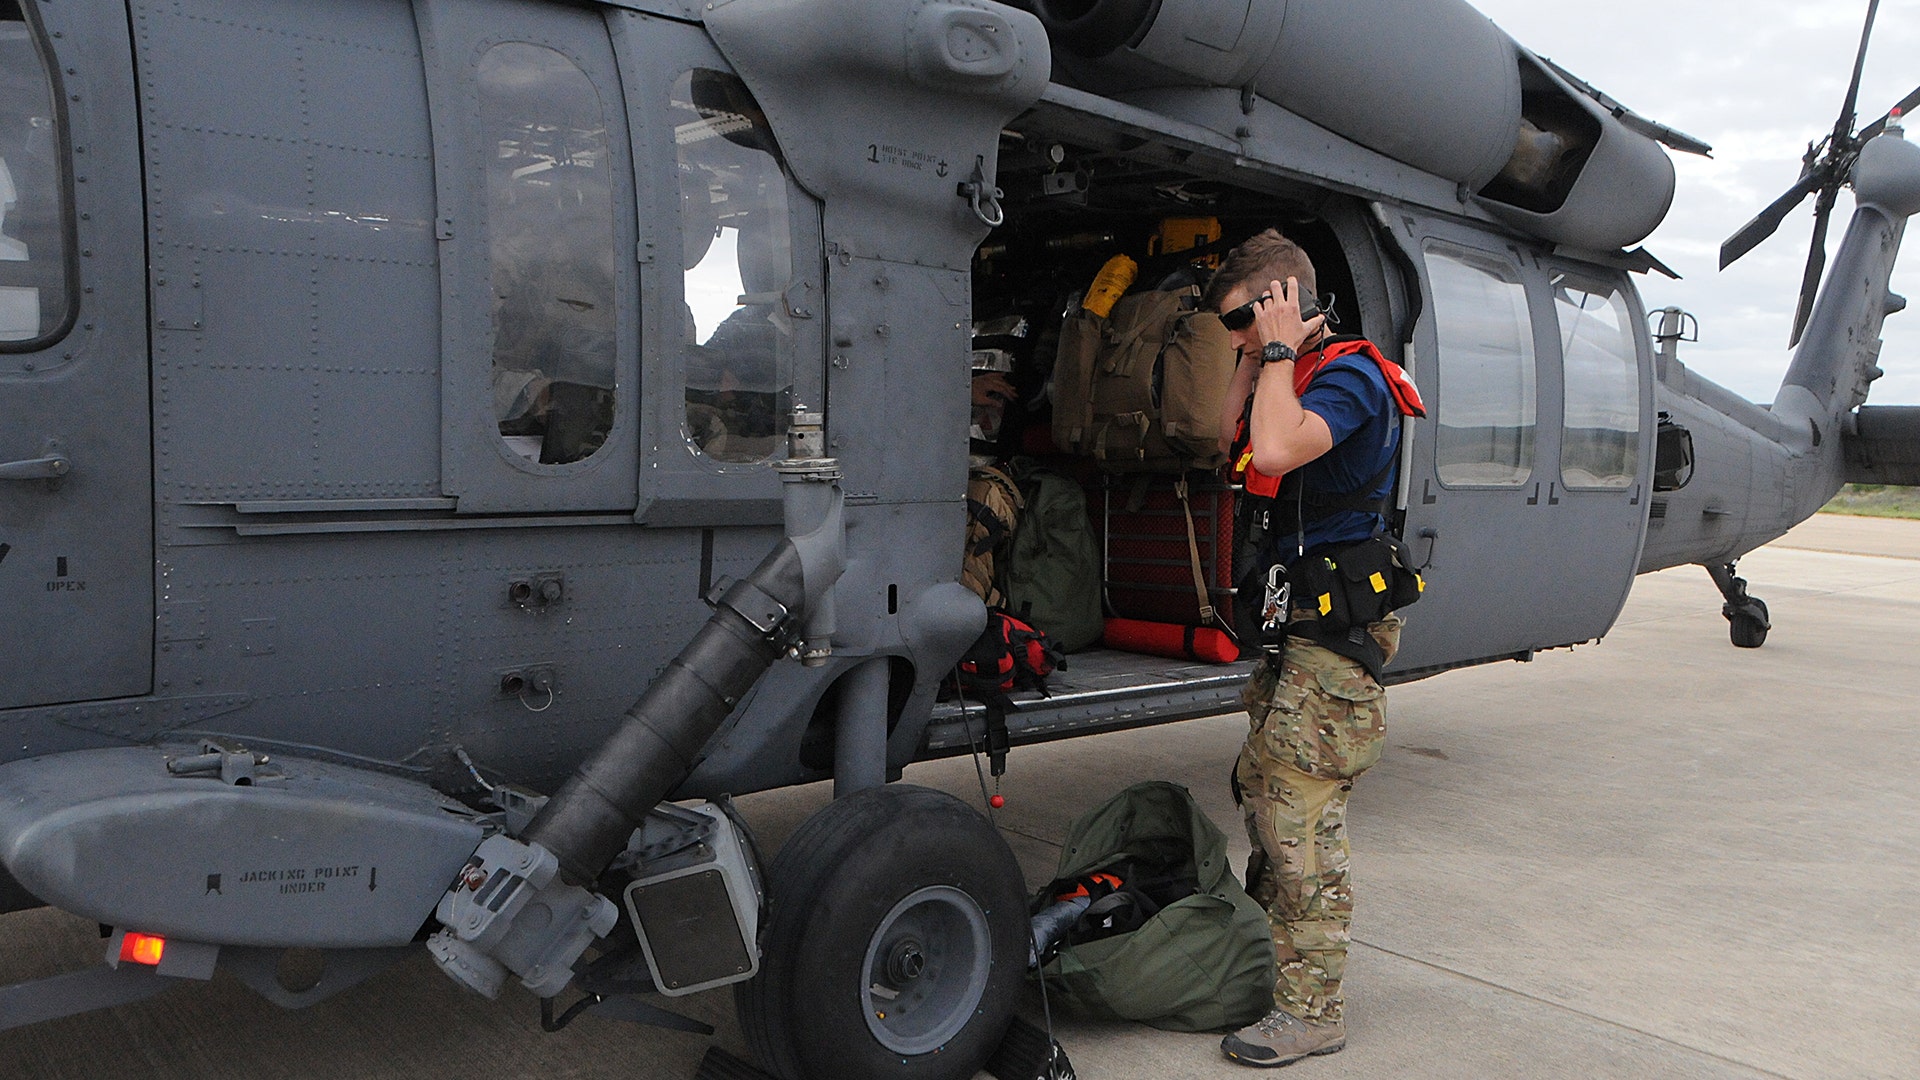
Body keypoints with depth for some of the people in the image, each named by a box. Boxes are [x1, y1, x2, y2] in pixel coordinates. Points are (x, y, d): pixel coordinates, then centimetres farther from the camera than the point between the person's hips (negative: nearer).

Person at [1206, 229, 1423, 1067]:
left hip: (1337, 630, -10)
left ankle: (1312, 1010, 4)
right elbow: (1232, 444, 20)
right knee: (1260, 791, 16)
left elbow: (1277, 452, -33)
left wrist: (1279, 349, -20)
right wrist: (1255, 361, 10)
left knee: (1299, 814, -7)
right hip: (1290, 622, 10)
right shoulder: (1291, 372, 14)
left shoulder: (1349, 374, -16)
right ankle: (1272, 956, 31)